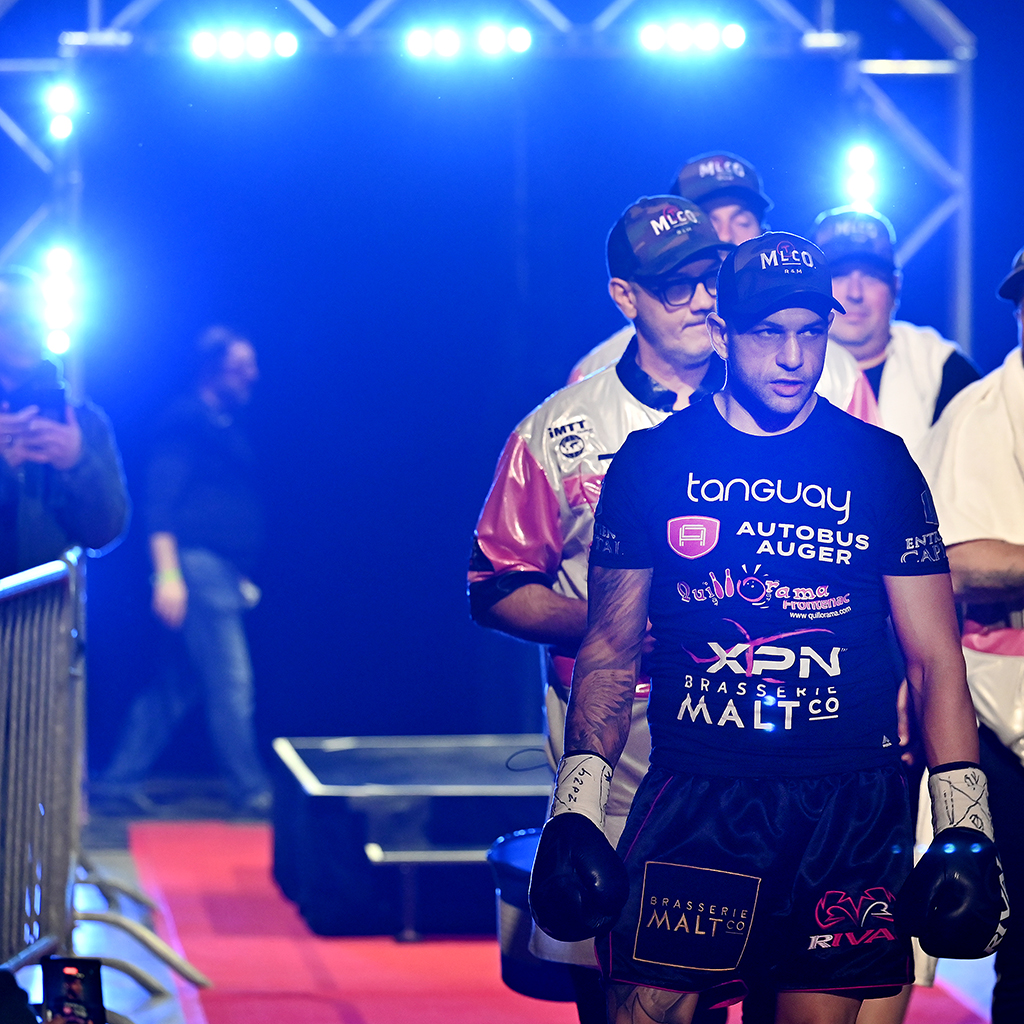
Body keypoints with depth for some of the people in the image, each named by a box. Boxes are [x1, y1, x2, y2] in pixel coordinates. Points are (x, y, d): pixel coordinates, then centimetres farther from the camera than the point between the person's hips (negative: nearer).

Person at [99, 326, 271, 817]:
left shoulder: (227, 427, 20)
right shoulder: (186, 421, -8)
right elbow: (161, 500, -14)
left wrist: (242, 579, 24)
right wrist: (167, 574, -21)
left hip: (222, 573, 9)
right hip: (197, 565, -9)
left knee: (178, 683, 11)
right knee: (230, 680, -8)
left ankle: (123, 776, 16)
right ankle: (251, 790, -4)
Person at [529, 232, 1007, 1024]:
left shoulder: (881, 464, 5)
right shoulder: (652, 461, 5)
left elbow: (935, 657, 5)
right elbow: (612, 648, 9)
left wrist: (964, 824, -3)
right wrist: (578, 805, -1)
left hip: (850, 802, 0)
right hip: (692, 794, 0)